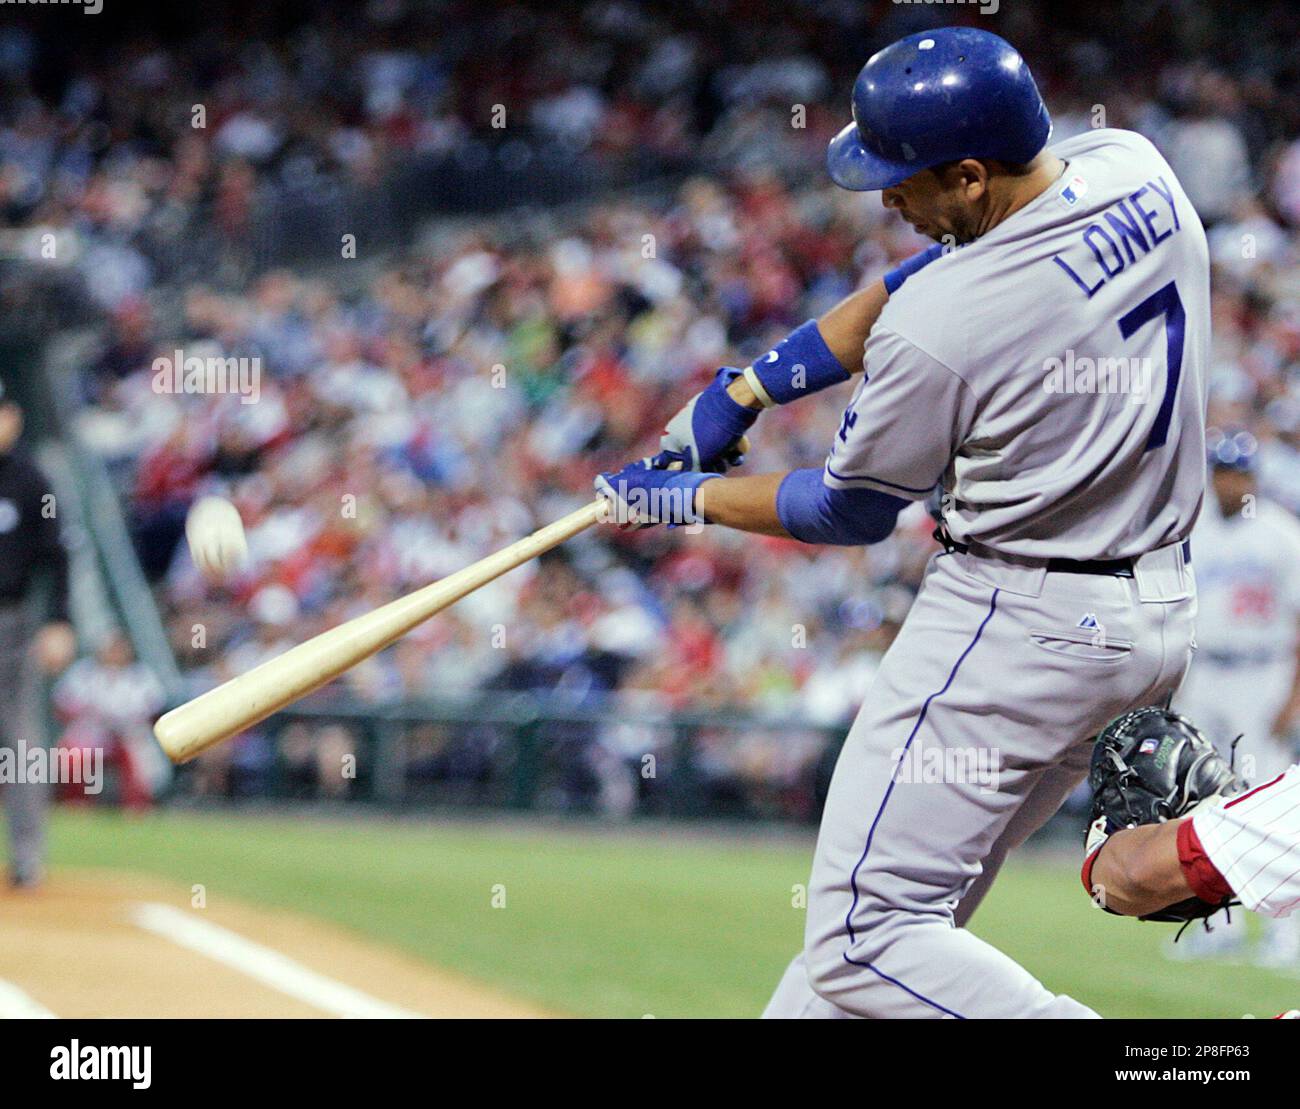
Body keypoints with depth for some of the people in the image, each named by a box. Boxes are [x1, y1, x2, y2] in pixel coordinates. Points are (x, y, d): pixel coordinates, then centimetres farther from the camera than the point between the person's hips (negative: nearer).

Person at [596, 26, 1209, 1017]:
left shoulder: (936, 330, -23)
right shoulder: (1138, 171, -1)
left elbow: (852, 513, -5)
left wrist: (688, 499, 11)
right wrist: (750, 387, 16)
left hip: (1018, 621, -10)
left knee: (868, 933, -6)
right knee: (919, 888, 18)